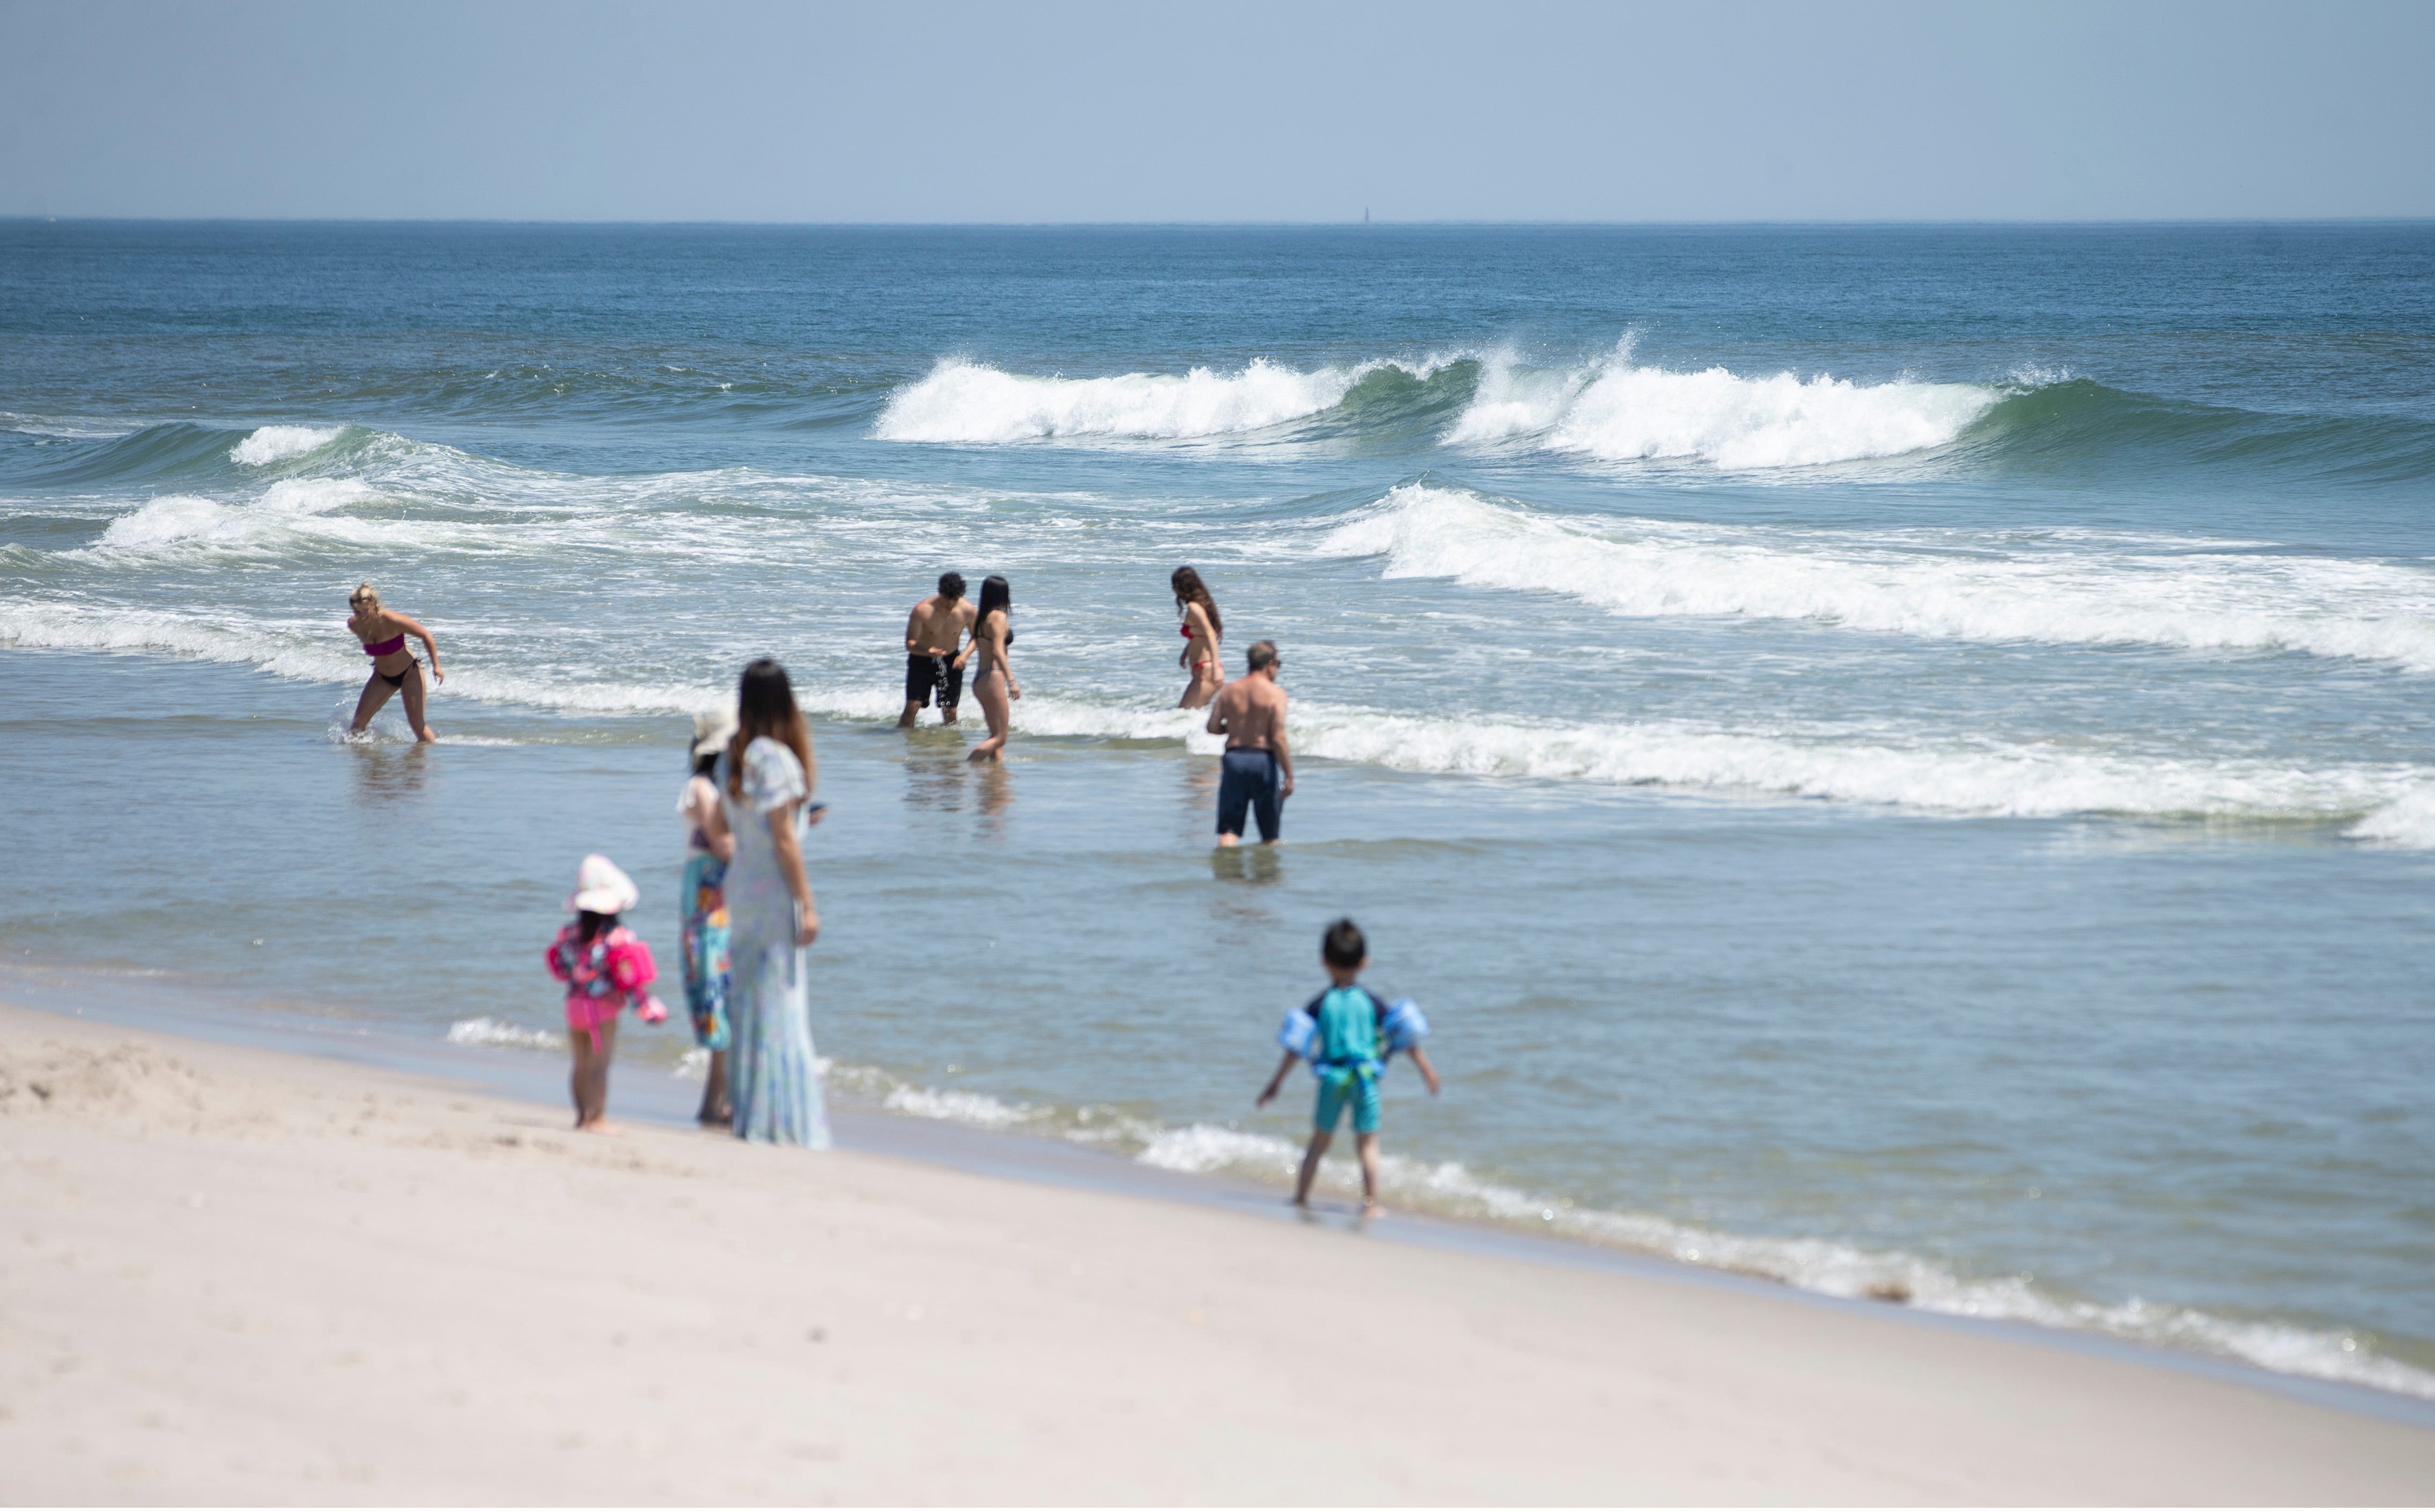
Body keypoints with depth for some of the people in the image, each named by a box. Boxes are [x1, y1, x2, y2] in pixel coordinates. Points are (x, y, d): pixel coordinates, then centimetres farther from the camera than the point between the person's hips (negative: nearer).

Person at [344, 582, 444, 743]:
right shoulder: (354, 624, -16)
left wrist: (436, 666, -12)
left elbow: (426, 636, -15)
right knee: (360, 719, -11)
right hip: (382, 677, 4)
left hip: (409, 673, -4)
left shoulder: (393, 621, -29)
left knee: (417, 724, -5)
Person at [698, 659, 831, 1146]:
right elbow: (784, 840, -17)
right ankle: (780, 1120, -3)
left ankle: (745, 1110, 19)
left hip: (739, 887, 7)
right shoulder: (776, 759, -16)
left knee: (748, 1001, 14)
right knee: (781, 1005, -4)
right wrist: (807, 904, -14)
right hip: (775, 890, -7)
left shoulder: (731, 757, 6)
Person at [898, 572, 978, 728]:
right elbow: (910, 643, -20)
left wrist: (966, 654, -17)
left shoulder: (967, 610, -15)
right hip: (921, 661, -2)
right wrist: (927, 651, -41)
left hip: (950, 662, 2)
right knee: (912, 707, -13)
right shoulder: (923, 610, -23)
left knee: (950, 712, -1)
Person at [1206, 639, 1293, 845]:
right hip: (1263, 759, -3)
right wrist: (1289, 776, -10)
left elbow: (1213, 727, 5)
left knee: (1229, 831, 1)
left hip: (1234, 757, 3)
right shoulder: (1275, 693, -8)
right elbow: (1278, 738, -14)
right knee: (1270, 836, 11)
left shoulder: (1228, 691, 4)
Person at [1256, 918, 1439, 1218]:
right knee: (1368, 1144, 6)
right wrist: (1427, 1068, 8)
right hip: (1366, 1080, -1)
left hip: (1331, 1080, 1)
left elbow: (1296, 1047, -3)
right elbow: (1404, 1035, -1)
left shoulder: (1320, 1004, -3)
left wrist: (1276, 1084, 2)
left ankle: (1301, 1196, 19)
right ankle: (1371, 1202, -1)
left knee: (1320, 1141, 15)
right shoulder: (1371, 1002, -2)